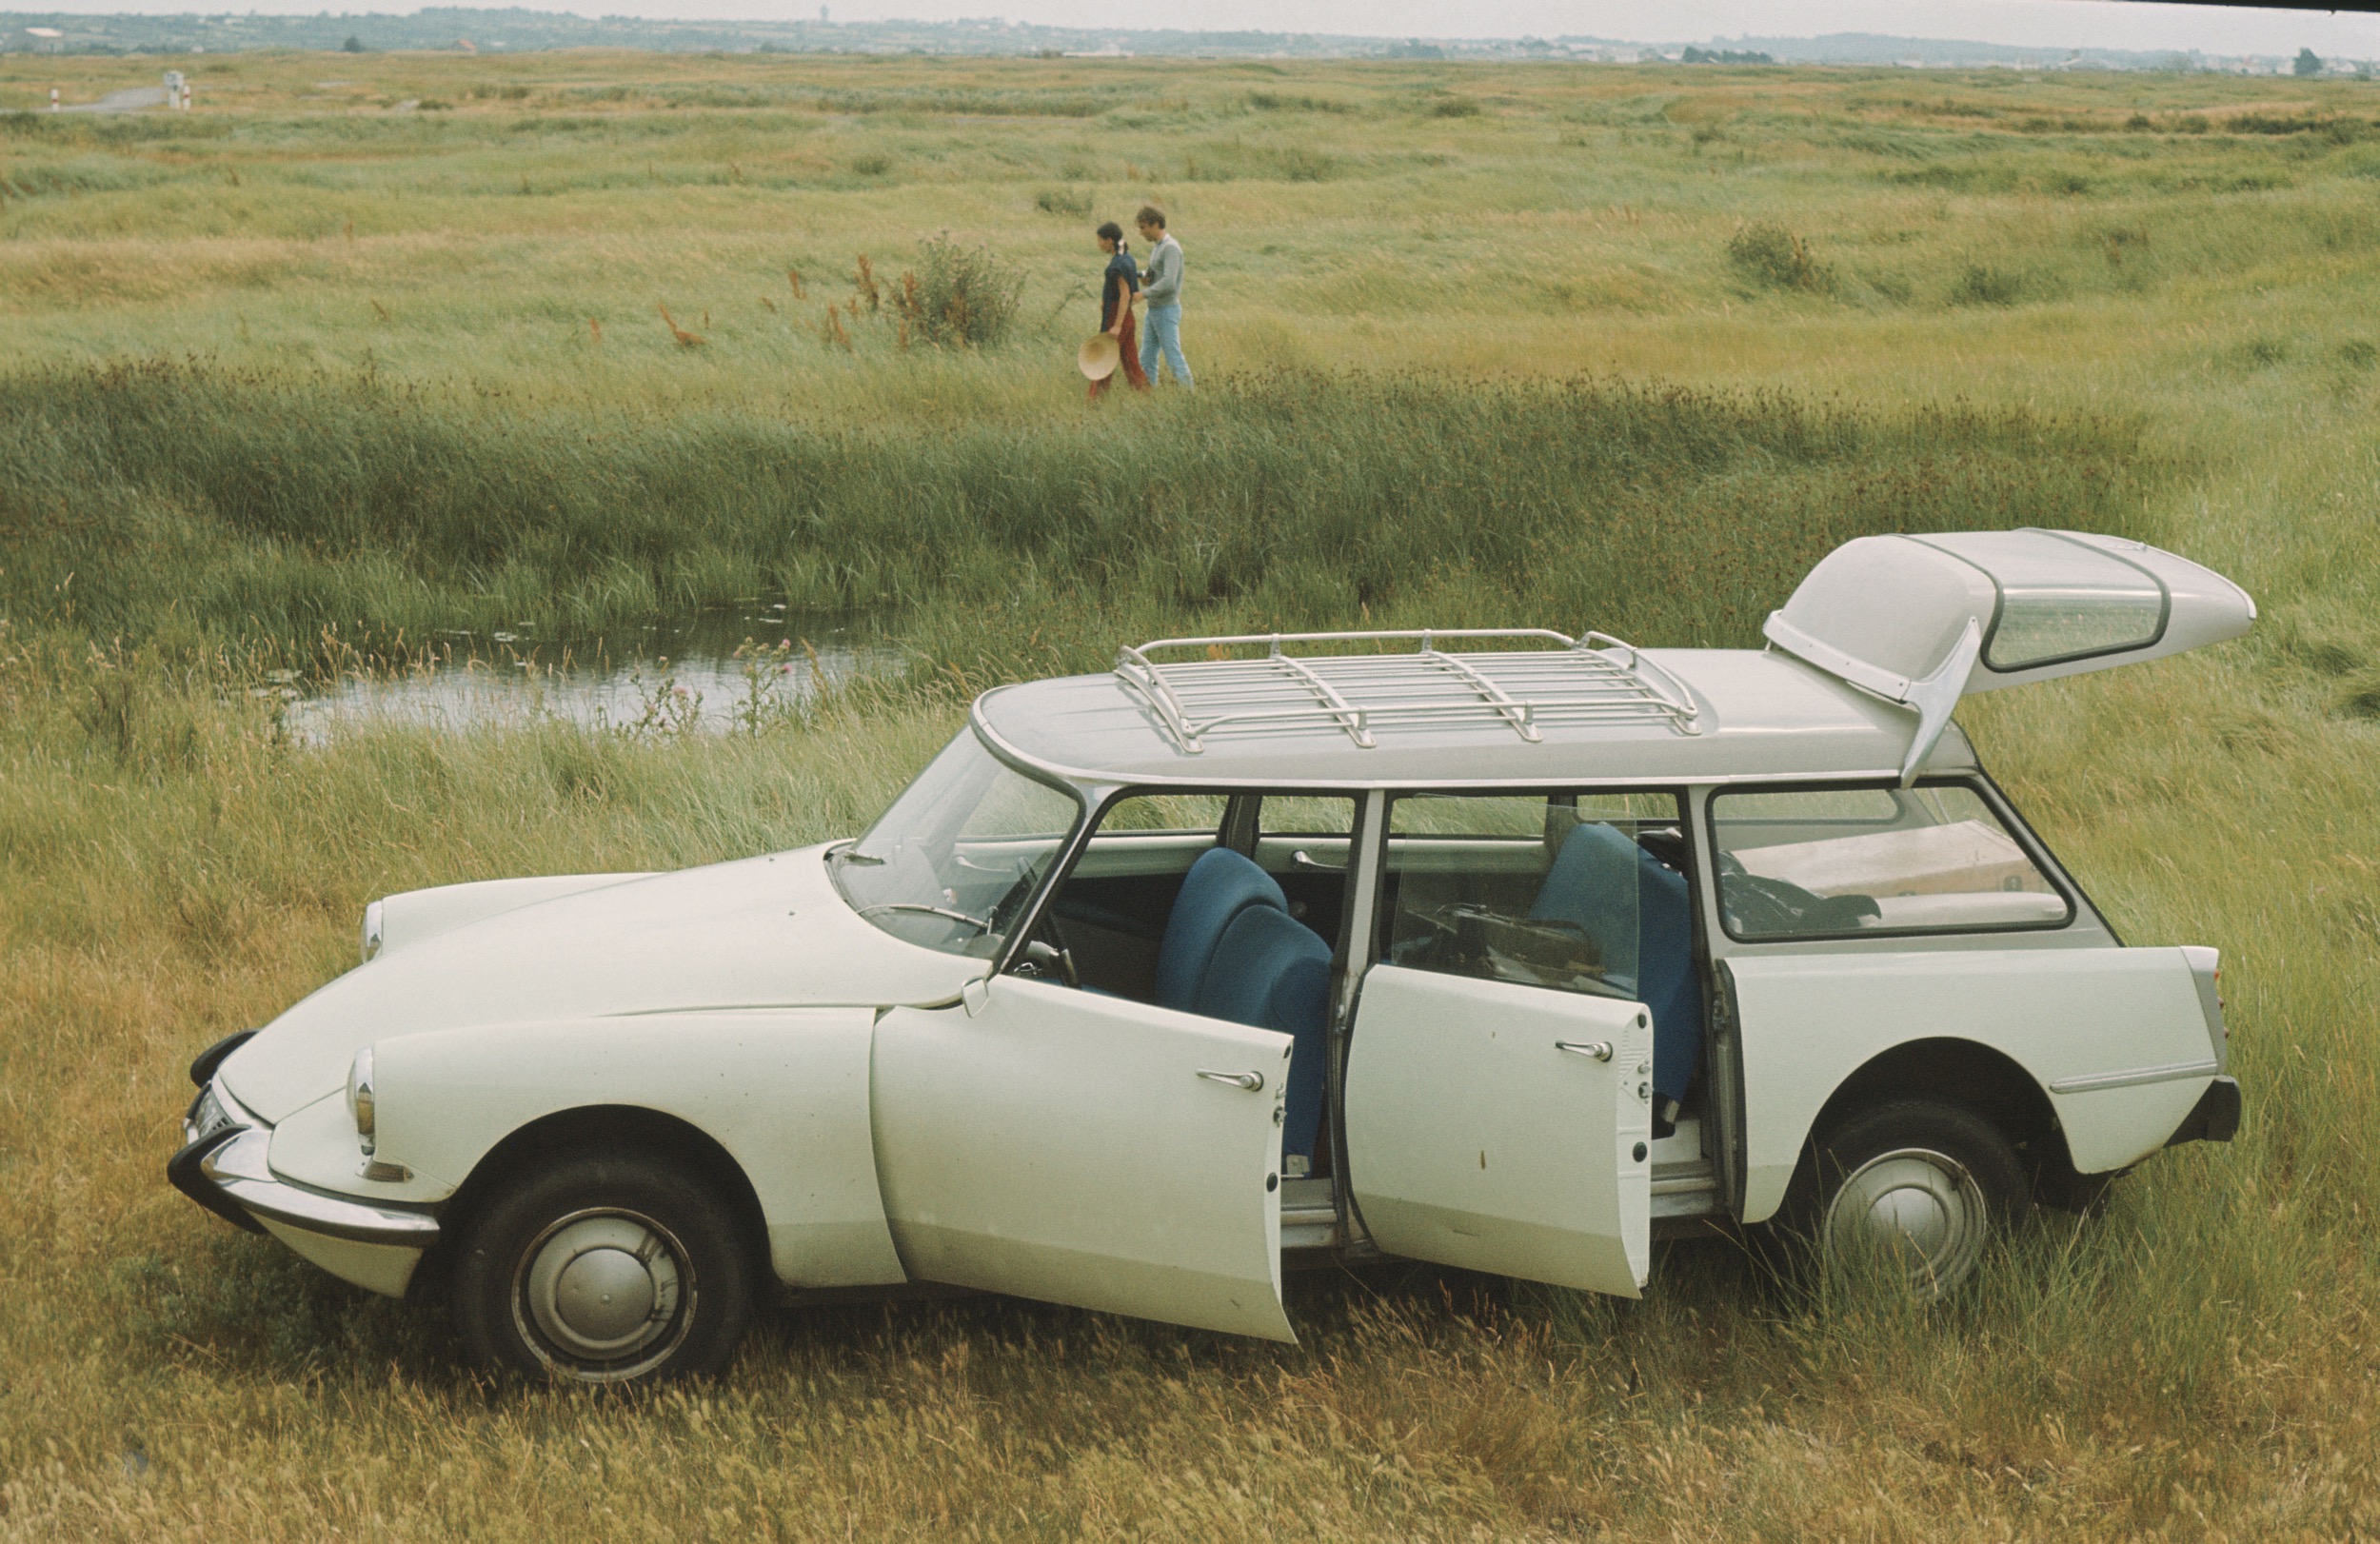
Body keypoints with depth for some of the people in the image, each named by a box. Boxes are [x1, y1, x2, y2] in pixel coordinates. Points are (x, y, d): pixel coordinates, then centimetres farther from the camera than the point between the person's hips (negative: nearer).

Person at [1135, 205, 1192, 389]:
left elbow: (1169, 282, -27)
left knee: (1173, 357, -7)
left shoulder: (1171, 248, -17)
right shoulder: (1156, 247, 13)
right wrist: (1146, 278, 3)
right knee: (1146, 358, 10)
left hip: (1166, 310, -10)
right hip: (1154, 310, 10)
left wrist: (1144, 294, -22)